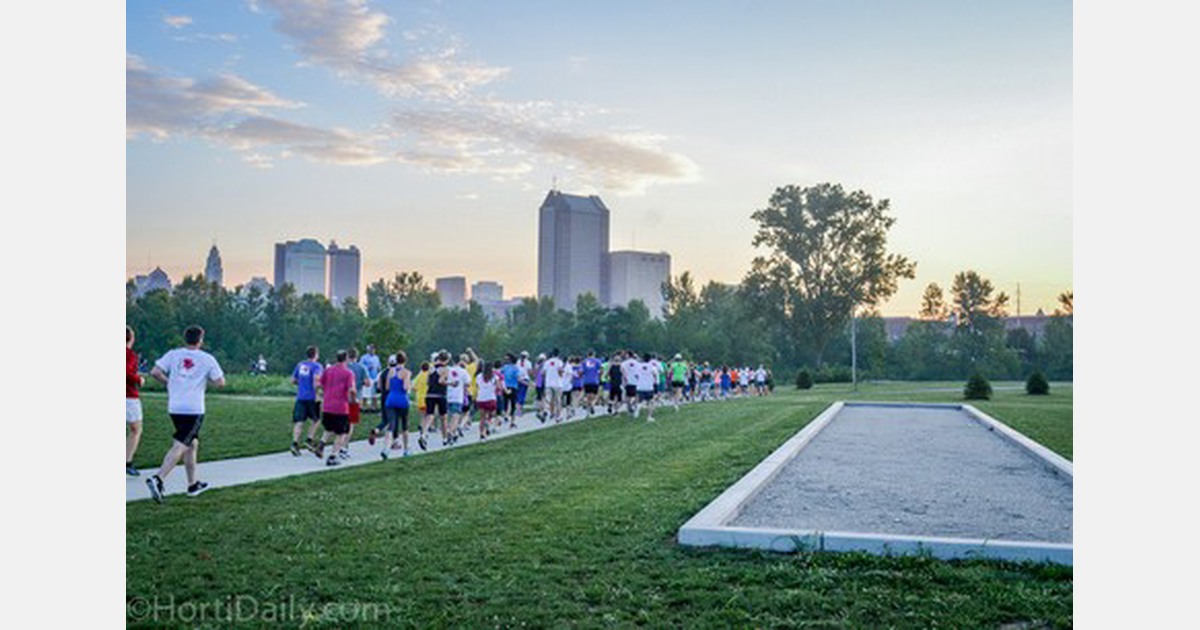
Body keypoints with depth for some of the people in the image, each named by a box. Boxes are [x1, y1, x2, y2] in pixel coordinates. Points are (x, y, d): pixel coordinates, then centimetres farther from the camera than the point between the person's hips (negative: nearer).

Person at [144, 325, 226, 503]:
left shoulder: (173, 354, 6)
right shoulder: (207, 359, -1)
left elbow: (155, 372, -3)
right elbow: (220, 382, 1)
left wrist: (169, 383, 14)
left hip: (174, 407, 5)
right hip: (194, 409, -5)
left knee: (192, 443, 19)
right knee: (179, 447, -9)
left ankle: (193, 484, 25)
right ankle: (158, 479, -26)